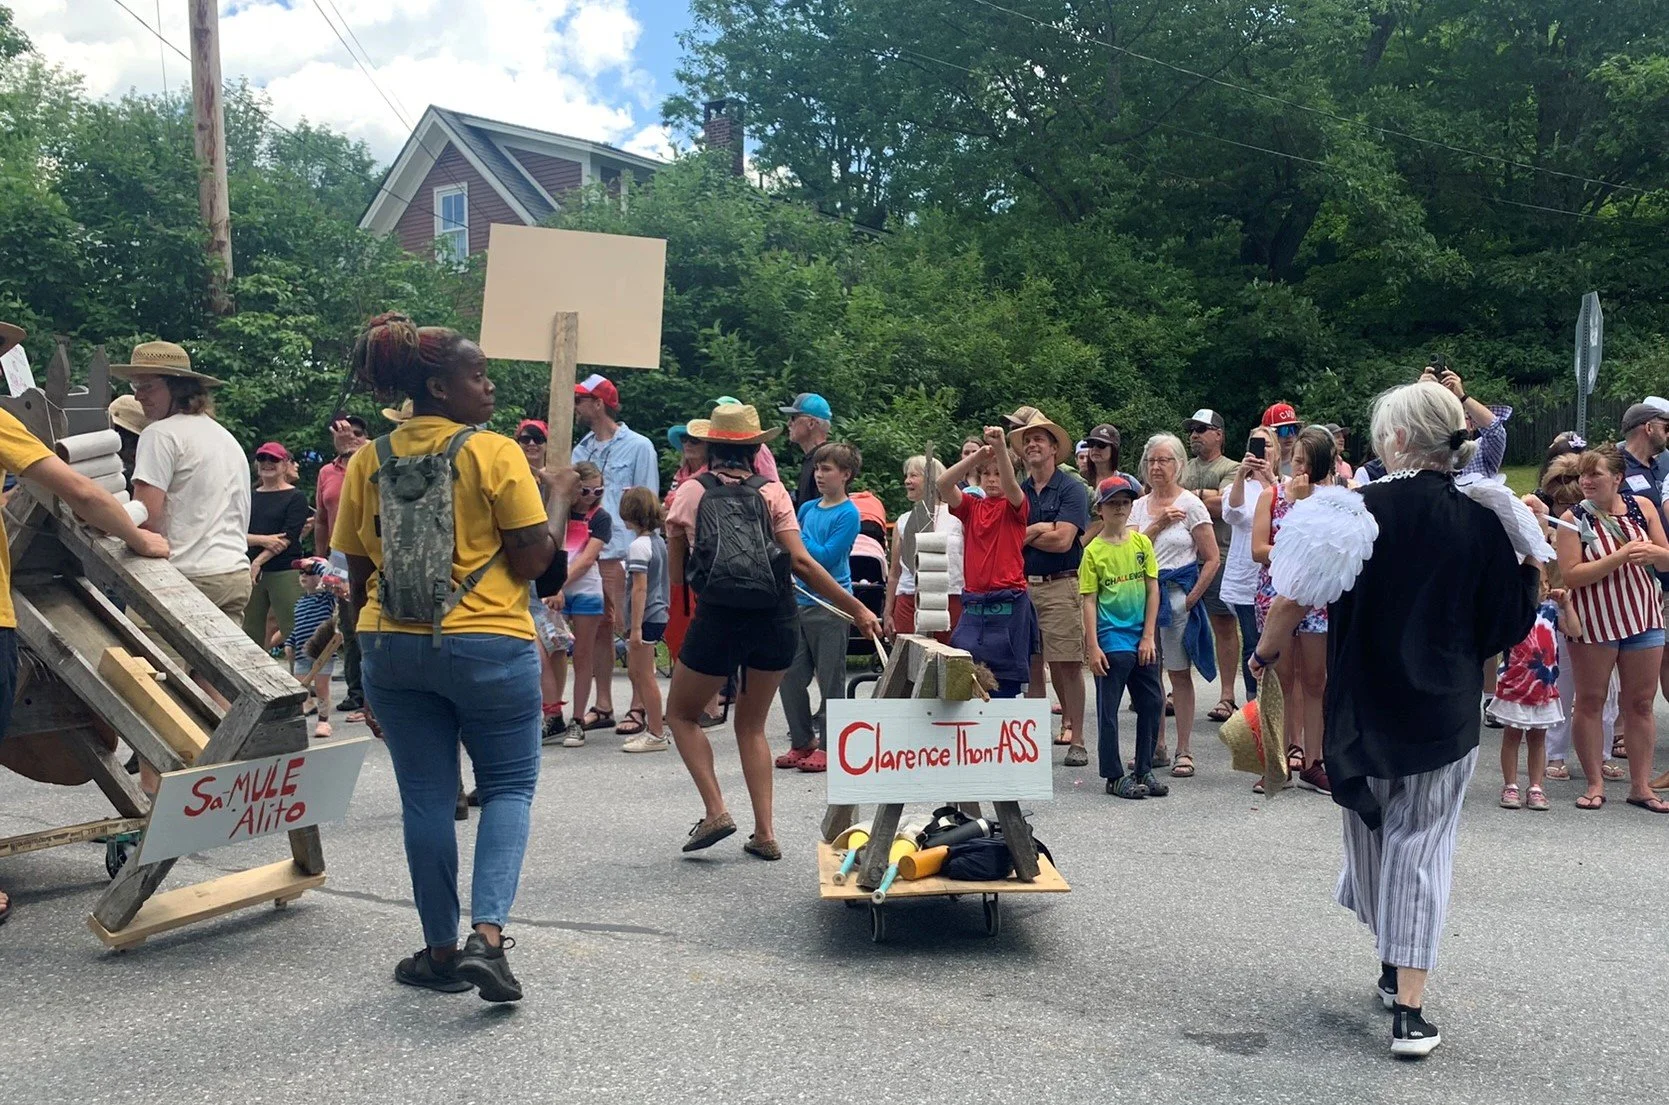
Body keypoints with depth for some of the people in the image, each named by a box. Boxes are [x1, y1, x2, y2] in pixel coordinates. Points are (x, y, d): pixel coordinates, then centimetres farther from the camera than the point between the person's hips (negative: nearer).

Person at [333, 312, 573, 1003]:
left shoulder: (367, 462, 6)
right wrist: (554, 499, 6)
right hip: (487, 646, -4)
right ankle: (488, 933, -6)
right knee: (509, 786, 10)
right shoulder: (495, 453, -9)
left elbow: (359, 573, 10)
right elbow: (532, 563, -10)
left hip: (392, 647, 4)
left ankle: (442, 951, 20)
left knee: (426, 797, 12)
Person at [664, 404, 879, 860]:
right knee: (752, 724, 20)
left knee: (682, 713, 20)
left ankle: (715, 810, 5)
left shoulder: (691, 491, 6)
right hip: (776, 619, 2)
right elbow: (801, 562, -4)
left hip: (718, 618, -2)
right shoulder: (772, 491, 6)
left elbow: (676, 574, 10)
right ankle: (765, 834, 14)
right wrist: (858, 609, 1)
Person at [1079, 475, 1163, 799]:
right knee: (1108, 710, 3)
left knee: (1153, 704, 9)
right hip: (1111, 640, -4)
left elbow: (1153, 589, 4)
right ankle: (1114, 776, 13)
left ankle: (1144, 770, 22)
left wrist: (1149, 636, -2)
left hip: (1143, 639, 4)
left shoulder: (1142, 542, 4)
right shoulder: (1094, 551, -4)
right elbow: (1089, 601, -5)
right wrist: (1092, 646, -10)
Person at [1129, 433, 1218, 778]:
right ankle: (1156, 747, 17)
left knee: (1179, 673, 0)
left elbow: (1212, 559, -4)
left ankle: (1183, 751, 7)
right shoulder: (1140, 505, 11)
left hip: (1177, 596, -4)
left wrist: (1192, 598, -10)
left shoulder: (1190, 504, -2)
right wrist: (1159, 524, -13)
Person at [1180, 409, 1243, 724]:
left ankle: (1227, 696, 4)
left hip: (1218, 559, -5)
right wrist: (1205, 496, -6)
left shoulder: (1231, 469, 2)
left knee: (1224, 627, 0)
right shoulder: (1184, 468, 18)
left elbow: (1224, 505, -13)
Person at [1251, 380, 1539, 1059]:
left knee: (1372, 831, 20)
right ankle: (1408, 1009, 2)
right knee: (1422, 847, 7)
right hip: (1448, 715, 1)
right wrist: (1532, 557, 12)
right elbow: (1508, 625, -1)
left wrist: (1267, 652, 0)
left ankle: (1394, 968, 38)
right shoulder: (1484, 520, -5)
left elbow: (1296, 600, -16)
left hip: (1364, 707, -1)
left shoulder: (1359, 510, -12)